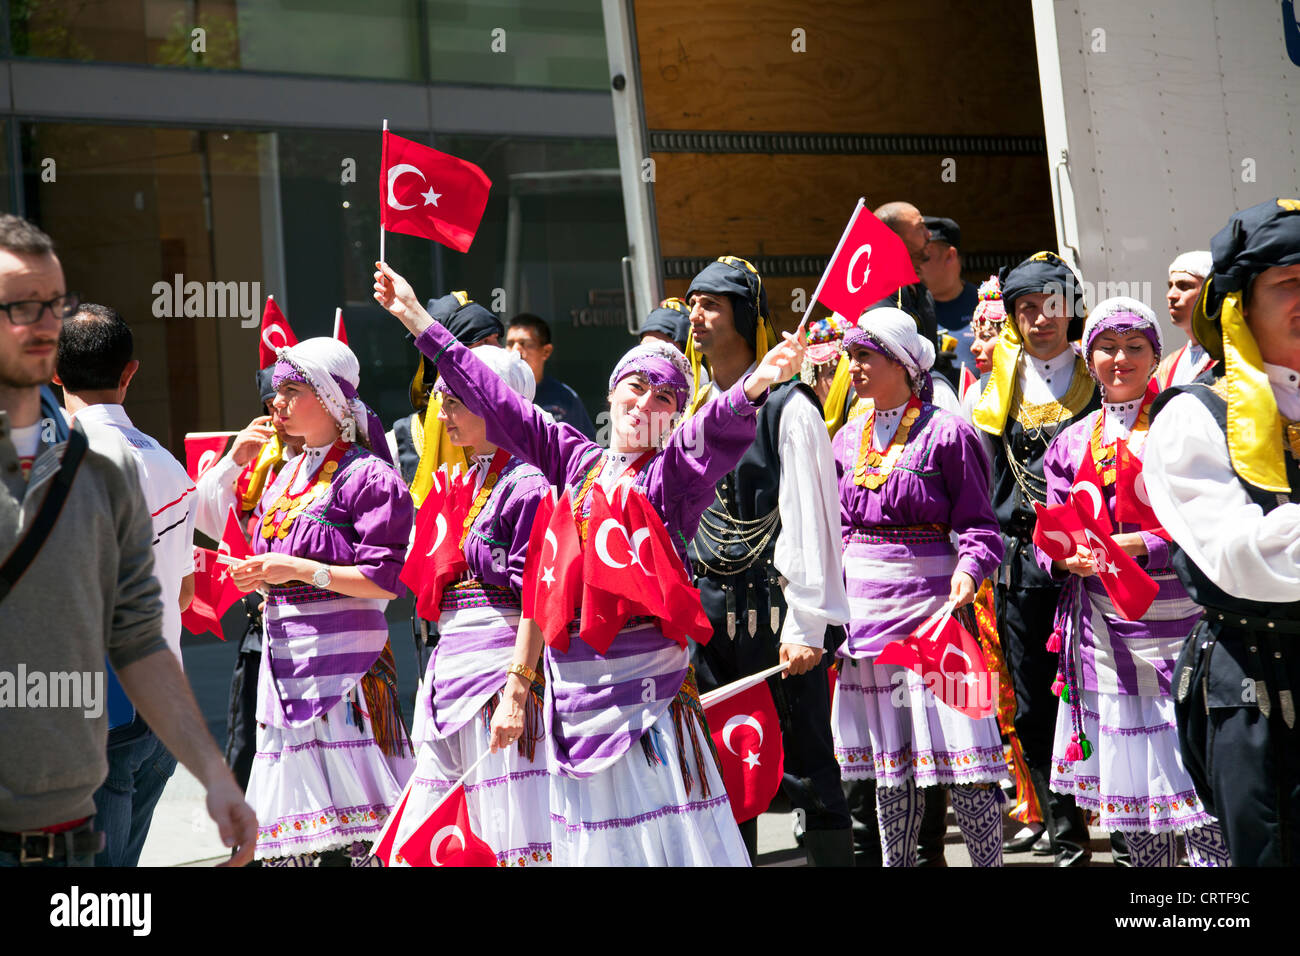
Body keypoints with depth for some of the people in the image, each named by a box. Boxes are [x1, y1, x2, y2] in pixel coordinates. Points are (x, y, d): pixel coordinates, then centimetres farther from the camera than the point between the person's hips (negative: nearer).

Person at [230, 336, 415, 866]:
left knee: (349, 811, -9)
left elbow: (386, 580, -13)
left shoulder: (365, 475, -7)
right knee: (296, 817, 9)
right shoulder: (286, 474, 17)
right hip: (285, 653, 8)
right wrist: (256, 577, 7)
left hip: (343, 653, -8)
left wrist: (299, 570, -17)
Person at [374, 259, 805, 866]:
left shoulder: (674, 470, -1)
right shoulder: (577, 461, 11)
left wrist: (755, 386, -43)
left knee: (659, 834, -7)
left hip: (643, 675, -5)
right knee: (589, 837, 11)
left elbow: (717, 429, -22)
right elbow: (494, 400, 16)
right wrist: (417, 320, 20)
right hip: (571, 678, 5)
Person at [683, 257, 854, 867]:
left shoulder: (787, 406, -8)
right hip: (708, 608, 6)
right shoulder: (694, 408, 12)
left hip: (773, 608, -6)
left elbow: (810, 520, -12)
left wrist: (806, 625, -16)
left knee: (805, 766, 1)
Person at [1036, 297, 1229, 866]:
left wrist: (1141, 546, -19)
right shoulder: (1072, 443, 15)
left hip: (1175, 621, -4)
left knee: (1193, 778, -10)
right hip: (1102, 623, 4)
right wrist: (1070, 557, -9)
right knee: (1126, 779, 8)